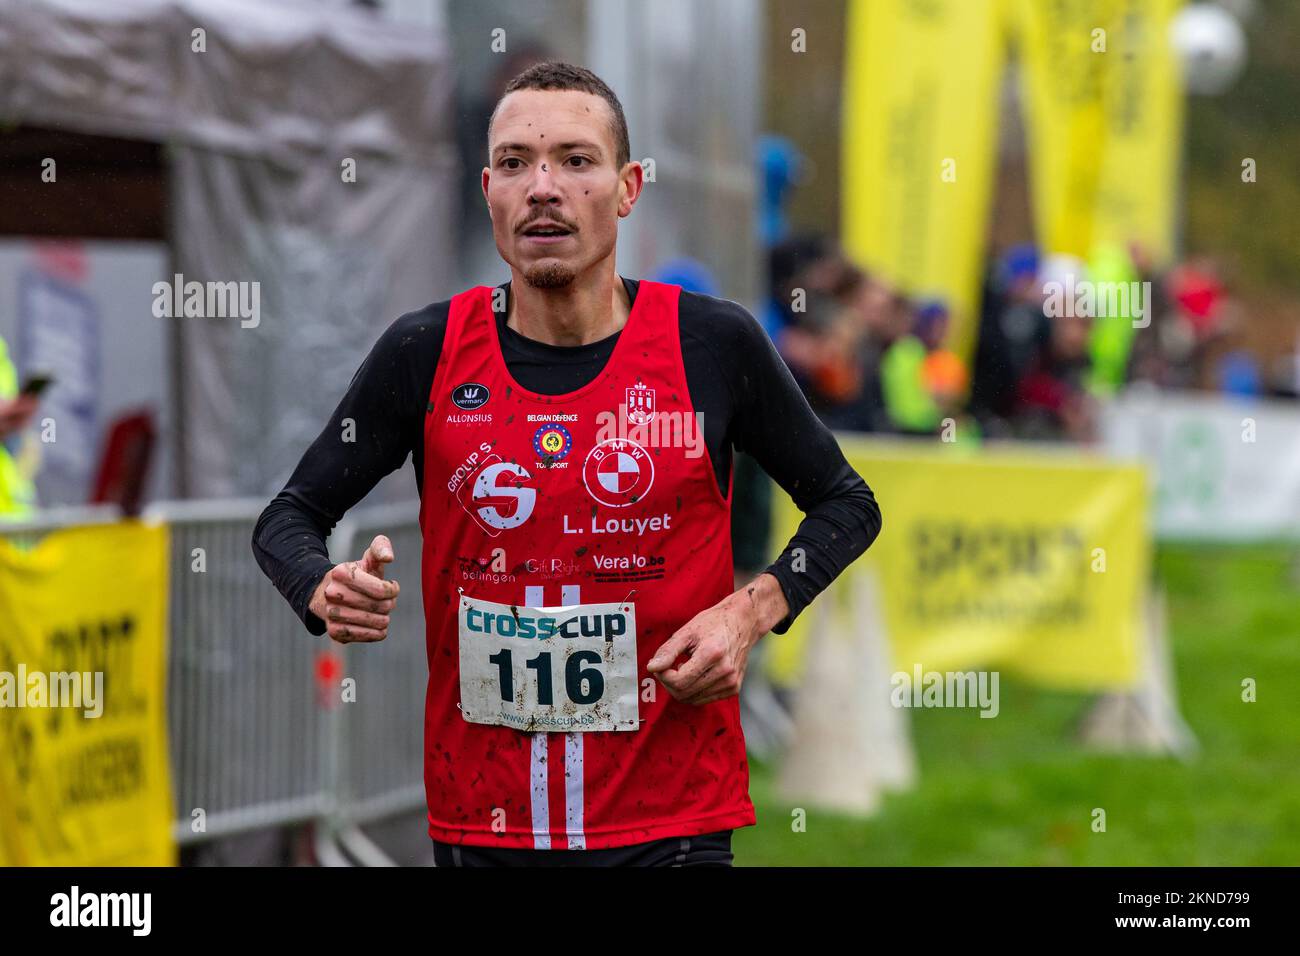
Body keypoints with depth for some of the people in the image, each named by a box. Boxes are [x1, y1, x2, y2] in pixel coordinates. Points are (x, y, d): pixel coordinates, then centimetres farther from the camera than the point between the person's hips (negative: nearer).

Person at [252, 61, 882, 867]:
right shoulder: (427, 354, -4)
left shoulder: (714, 344, -5)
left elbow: (848, 505, 9)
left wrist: (752, 612, -7)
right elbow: (289, 518, 7)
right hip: (479, 825, 1)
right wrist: (327, 592, -15)